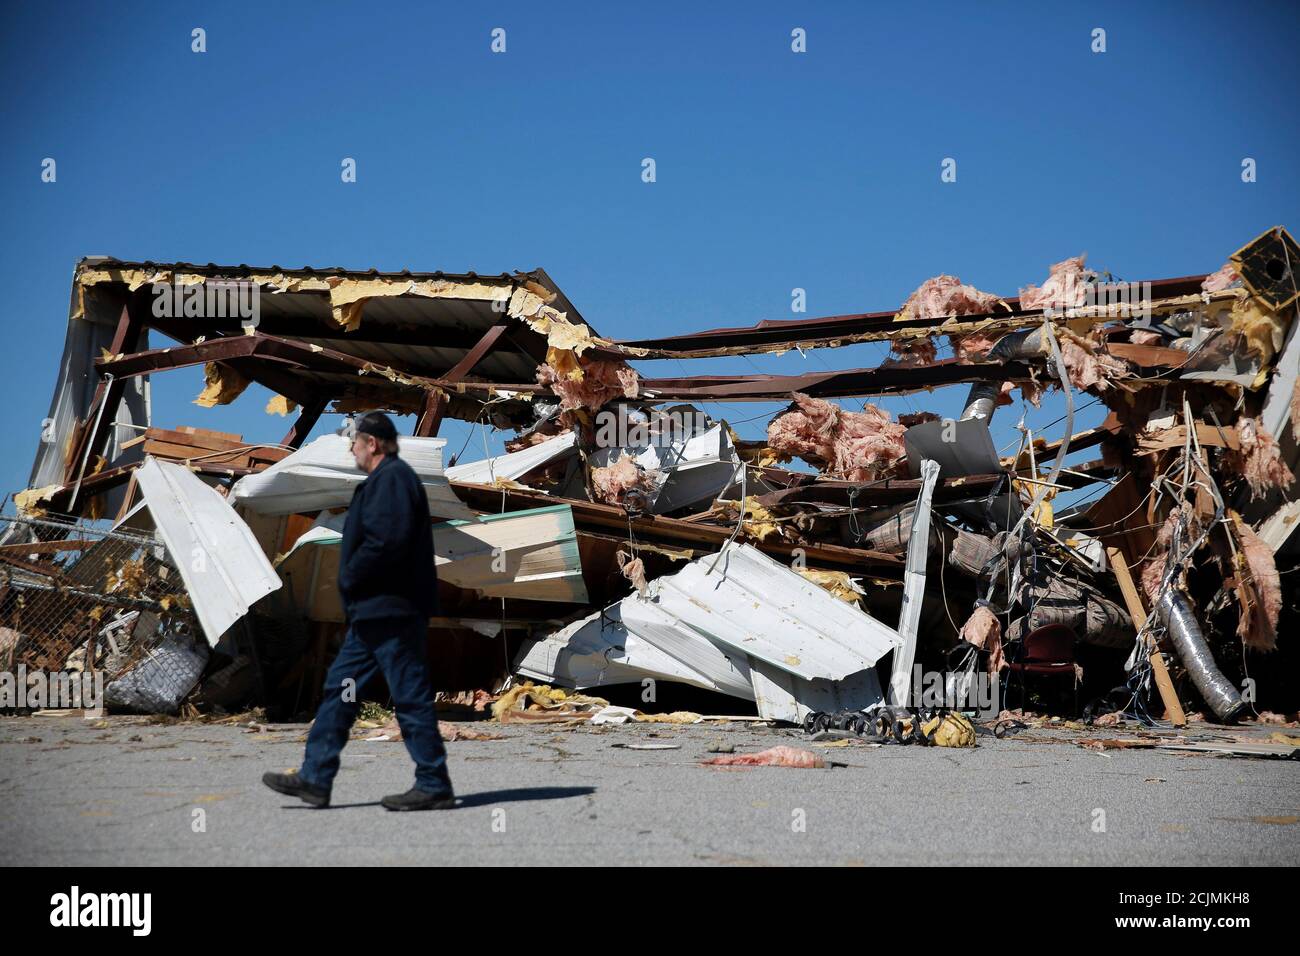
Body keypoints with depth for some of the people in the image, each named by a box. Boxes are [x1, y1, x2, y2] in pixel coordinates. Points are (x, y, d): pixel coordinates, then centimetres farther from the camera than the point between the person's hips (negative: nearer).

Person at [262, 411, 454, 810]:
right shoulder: (386, 479, 20)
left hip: (390, 609, -11)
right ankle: (315, 778, 16)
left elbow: (384, 541, -25)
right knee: (340, 688, 12)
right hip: (376, 612, 11)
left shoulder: (392, 478, -13)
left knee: (411, 695, -6)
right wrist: (353, 590, 14)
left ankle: (434, 787, -1)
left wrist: (349, 579, -13)